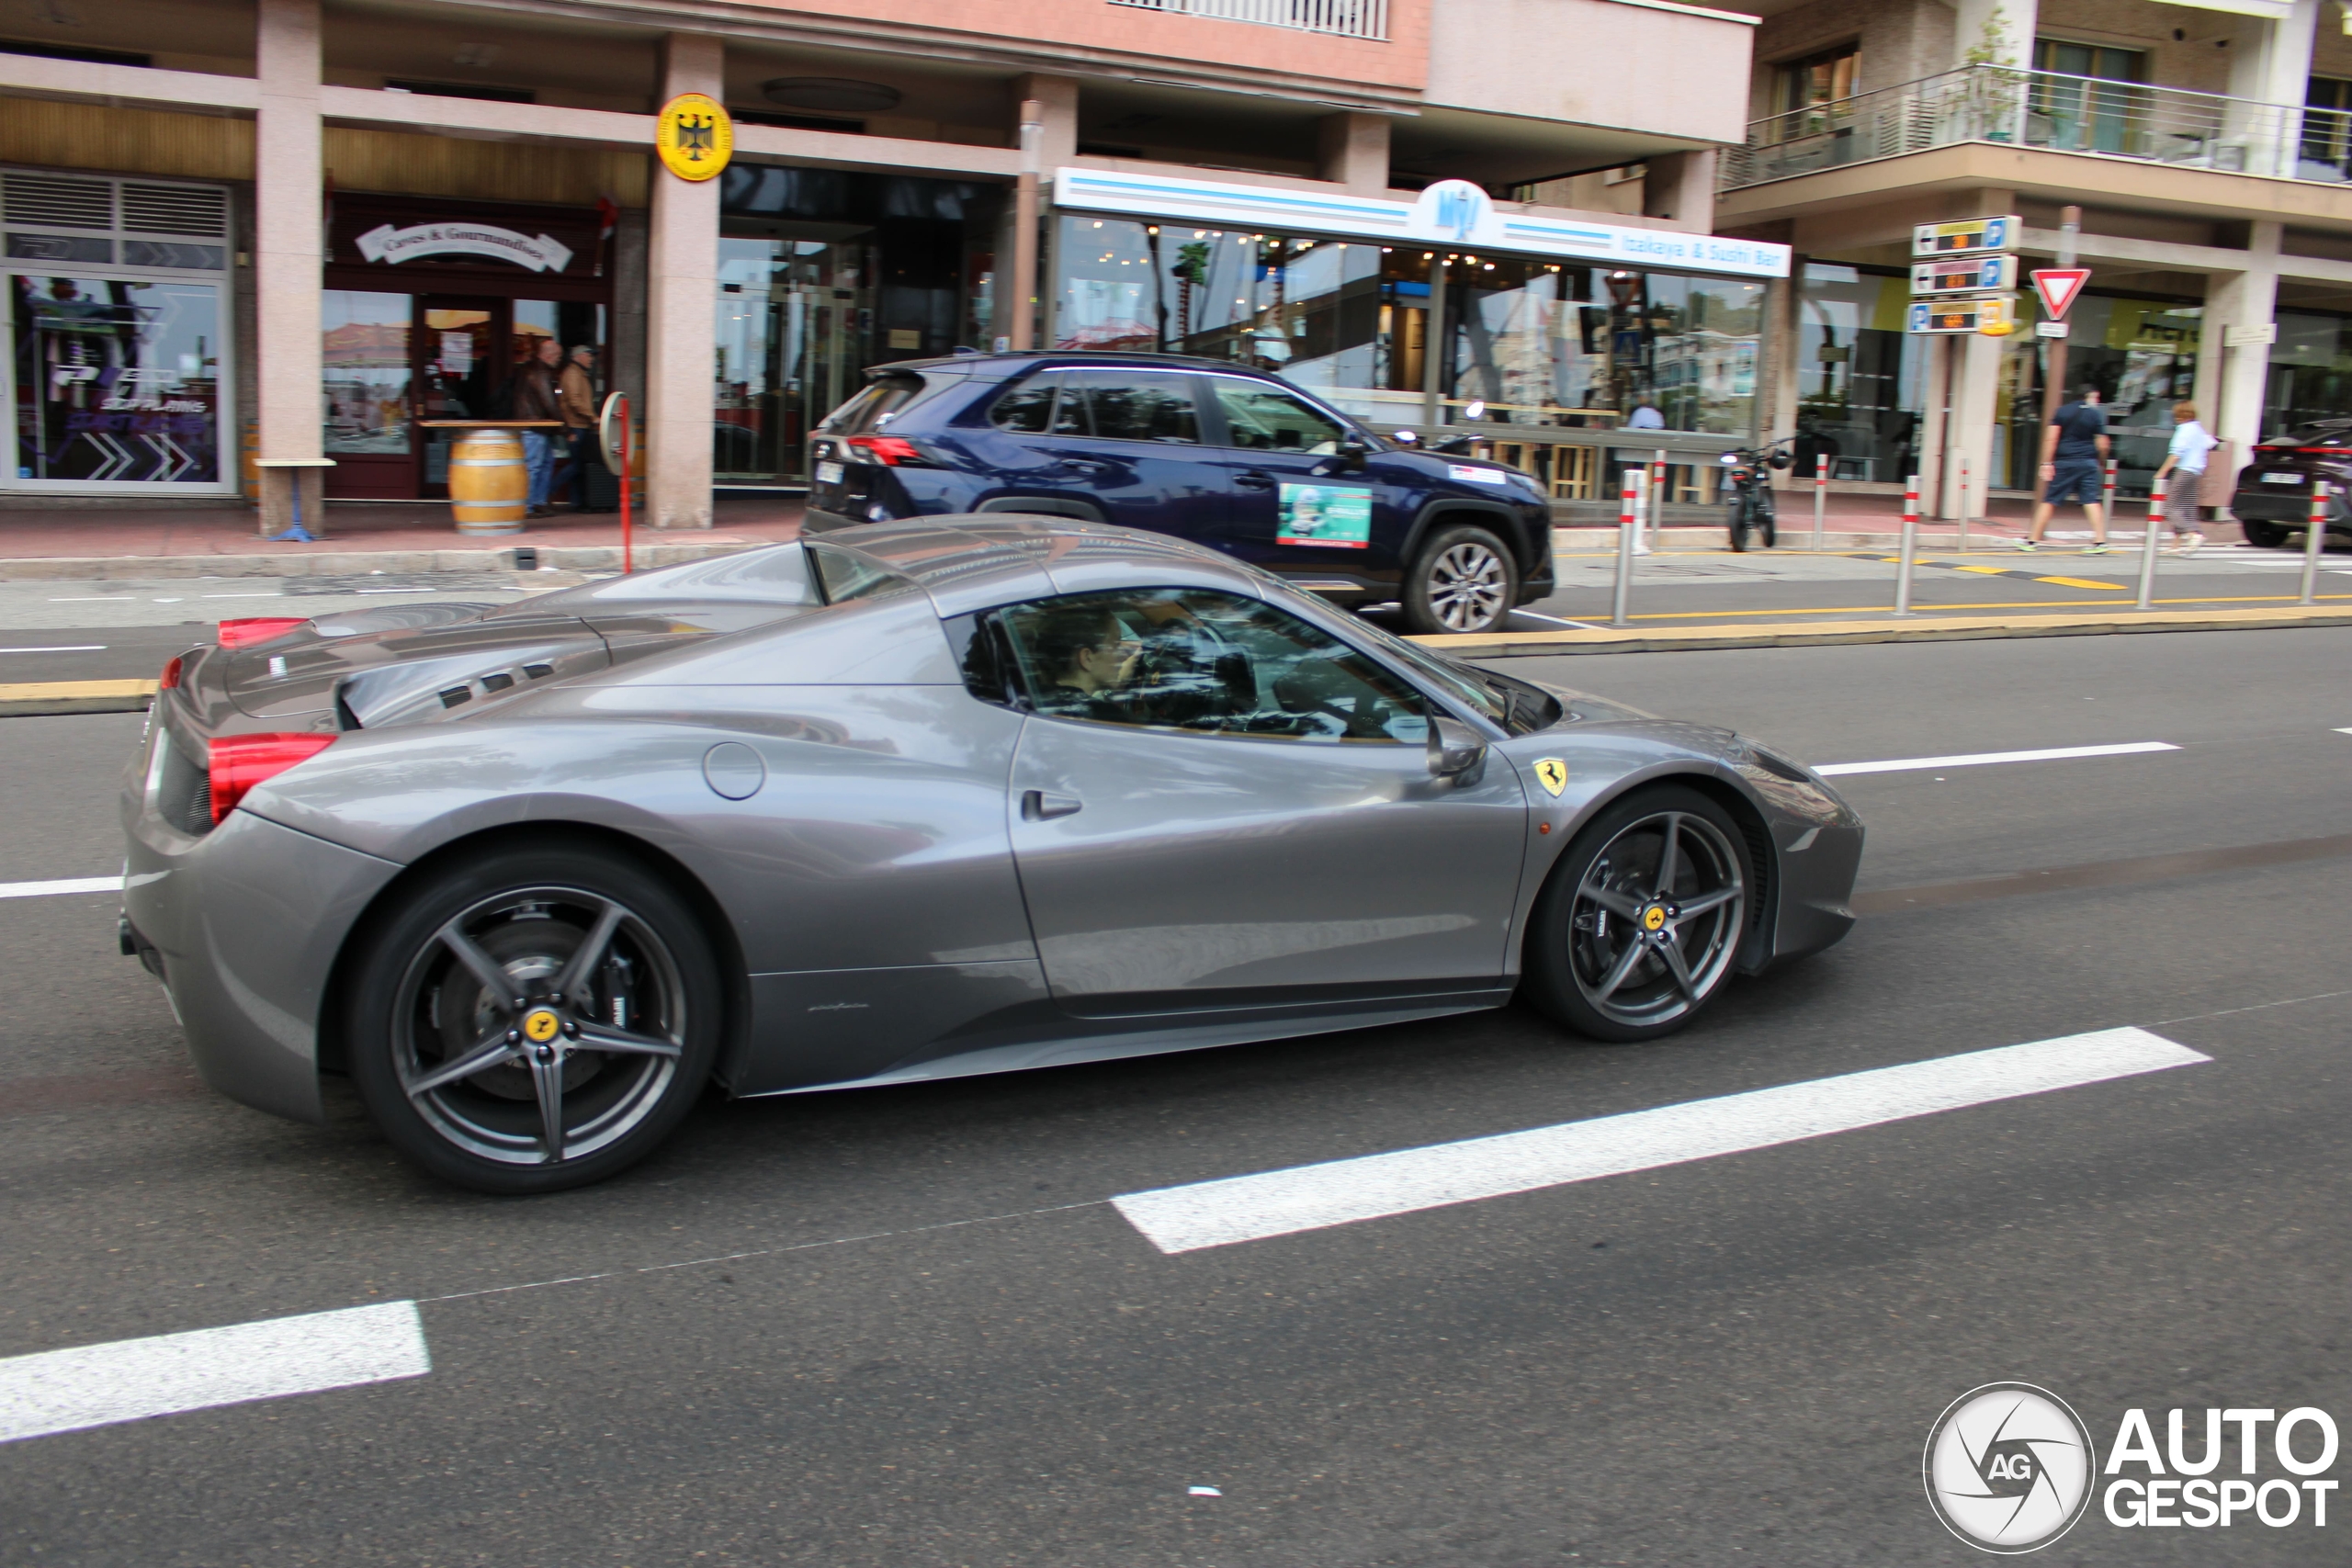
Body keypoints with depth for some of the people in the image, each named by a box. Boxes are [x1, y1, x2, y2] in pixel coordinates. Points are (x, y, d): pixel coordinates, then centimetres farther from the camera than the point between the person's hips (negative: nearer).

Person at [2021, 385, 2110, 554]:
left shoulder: (2063, 411, 4)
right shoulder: (2097, 414, 1)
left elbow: (2051, 437, -4)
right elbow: (2102, 445, -1)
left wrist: (2047, 463, -5)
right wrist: (2102, 464, 15)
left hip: (2064, 462, 0)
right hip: (2088, 463, 0)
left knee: (2049, 501, 3)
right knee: (2091, 501, 1)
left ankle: (2032, 540, 4)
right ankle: (2100, 541, -5)